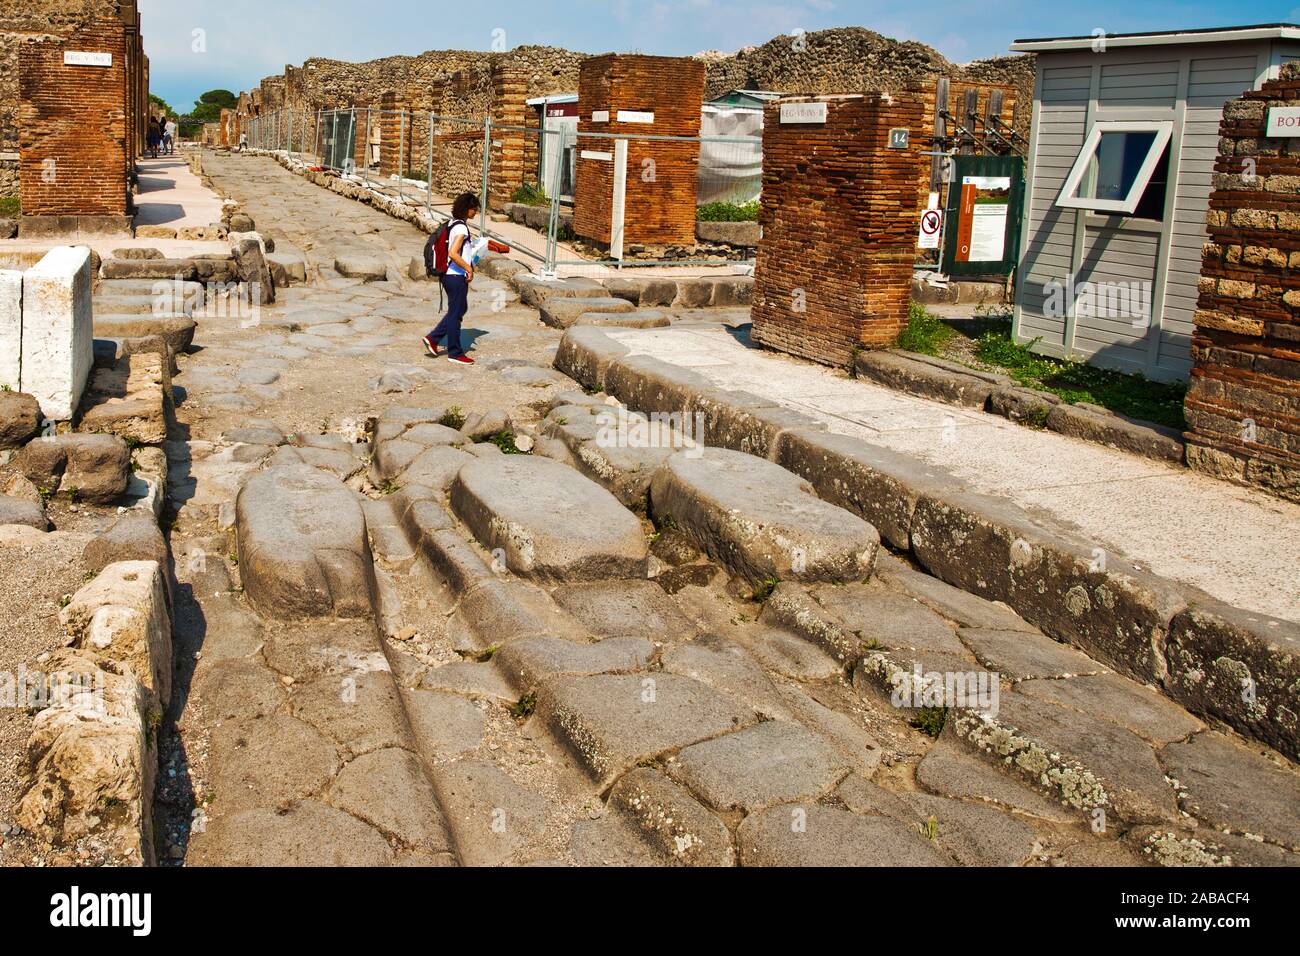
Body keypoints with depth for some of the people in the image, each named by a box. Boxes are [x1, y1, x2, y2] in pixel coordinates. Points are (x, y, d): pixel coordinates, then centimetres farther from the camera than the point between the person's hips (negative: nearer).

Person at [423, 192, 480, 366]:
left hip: (449, 275, 10)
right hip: (457, 277, -10)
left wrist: (467, 265, 18)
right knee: (456, 313, 2)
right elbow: (453, 253, -27)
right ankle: (455, 353, 13)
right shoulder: (461, 228, -19)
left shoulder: (453, 223, 11)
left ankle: (433, 338, 21)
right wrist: (469, 269, -18)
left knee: (461, 308, 21)